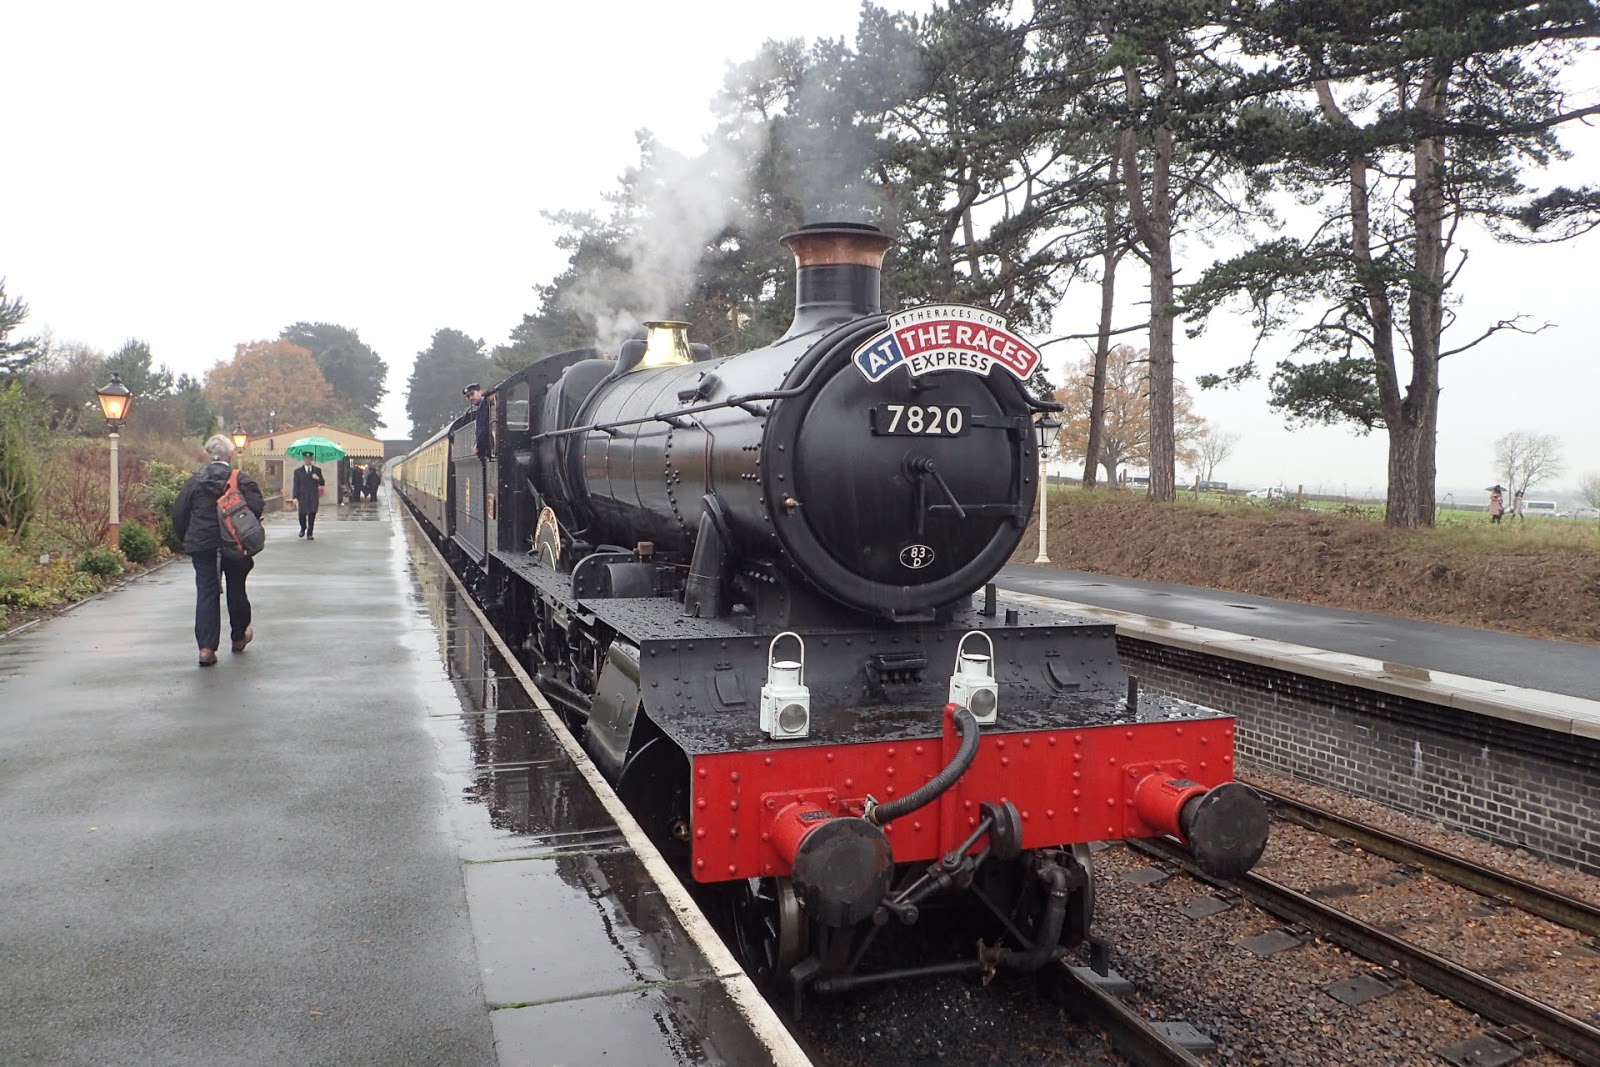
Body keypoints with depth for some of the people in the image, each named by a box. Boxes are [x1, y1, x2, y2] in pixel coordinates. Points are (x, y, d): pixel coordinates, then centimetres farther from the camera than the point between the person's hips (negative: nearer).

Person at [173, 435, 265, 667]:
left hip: (202, 546, 1)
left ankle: (206, 647, -6)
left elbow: (179, 512, 2)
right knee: (236, 590, 16)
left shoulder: (195, 480, 1)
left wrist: (187, 539, 14)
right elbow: (257, 507, -13)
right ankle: (239, 637, 32)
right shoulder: (242, 479, -5)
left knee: (206, 593, 2)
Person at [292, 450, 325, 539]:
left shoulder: (317, 470, 11)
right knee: (302, 515, -2)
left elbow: (322, 483, 9)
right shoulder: (298, 471, 9)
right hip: (303, 496, 0)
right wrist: (295, 497, -7)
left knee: (312, 515, -3)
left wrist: (318, 478, -13)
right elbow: (296, 485, 3)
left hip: (313, 496, 0)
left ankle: (309, 534, 4)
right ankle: (303, 528, 28)